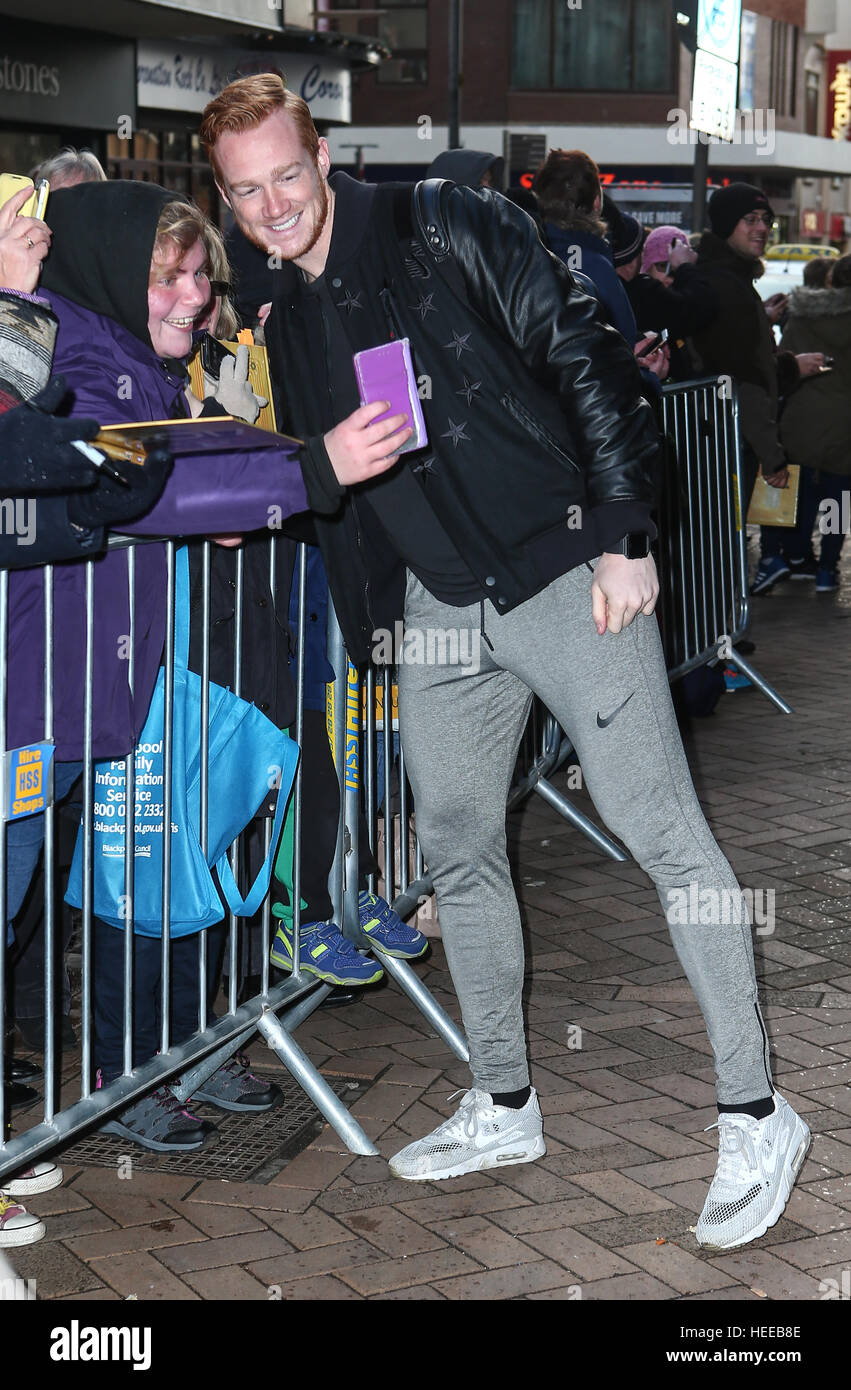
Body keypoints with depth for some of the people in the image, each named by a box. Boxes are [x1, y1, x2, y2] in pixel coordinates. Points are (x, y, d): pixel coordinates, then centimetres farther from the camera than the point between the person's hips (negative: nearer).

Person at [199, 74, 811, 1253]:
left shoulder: (452, 235, -8)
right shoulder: (287, 325, 11)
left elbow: (587, 361, -11)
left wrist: (624, 532, -16)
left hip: (562, 571, -7)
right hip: (437, 607, 7)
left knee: (662, 831, -7)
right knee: (457, 850, 11)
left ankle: (756, 1114, 1)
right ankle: (504, 1108, 27)